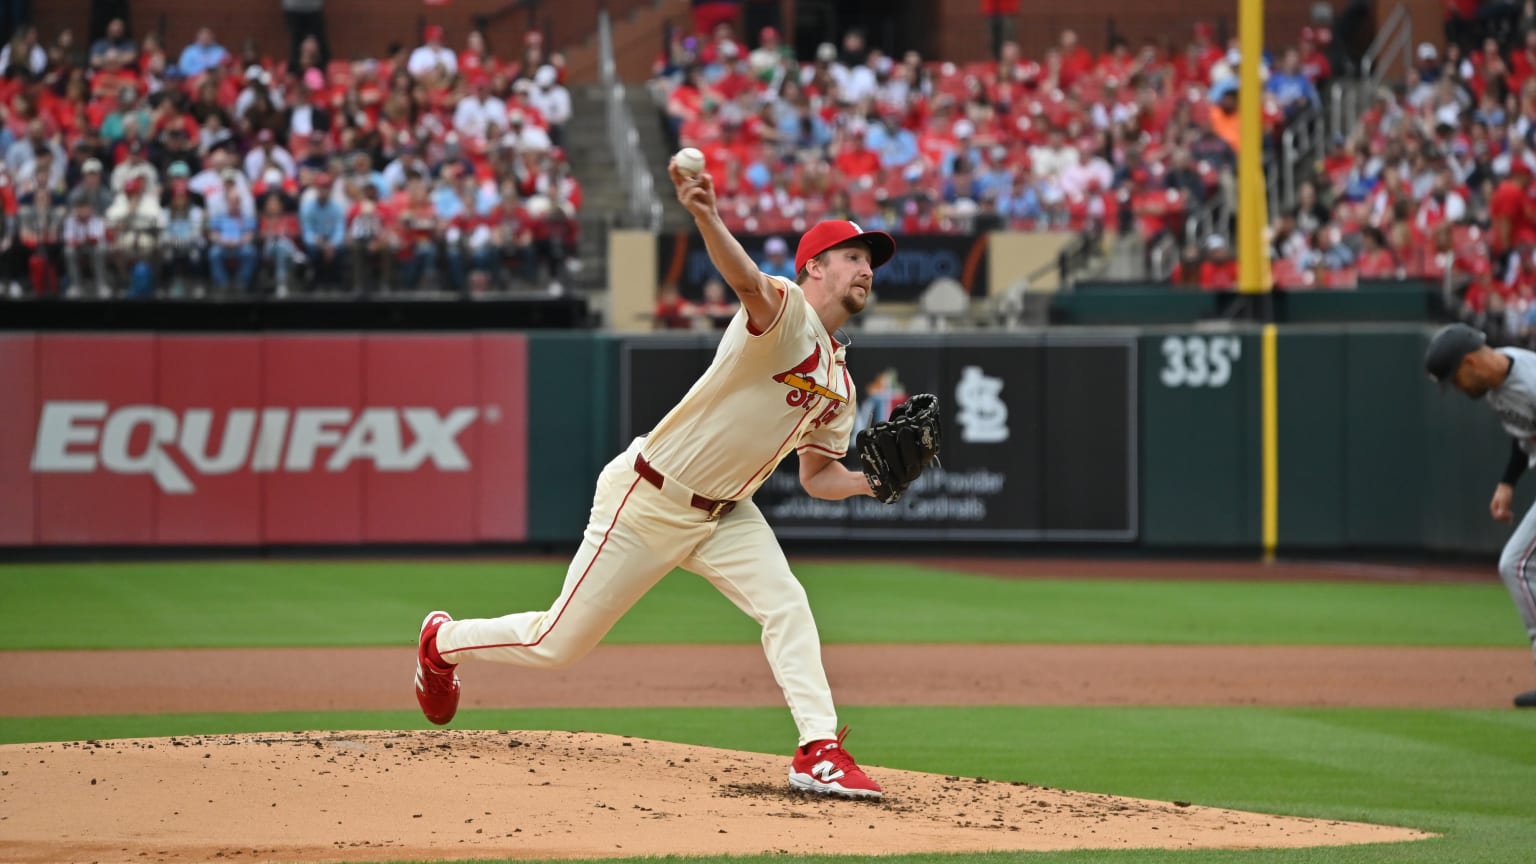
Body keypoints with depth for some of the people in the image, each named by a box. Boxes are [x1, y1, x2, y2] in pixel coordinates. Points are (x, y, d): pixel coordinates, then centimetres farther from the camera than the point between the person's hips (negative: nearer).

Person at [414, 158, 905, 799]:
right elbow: (748, 282, -41)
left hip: (723, 514, 7)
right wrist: (706, 218, -63)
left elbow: (818, 476, 13)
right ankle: (443, 641, 31)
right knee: (556, 644, 3)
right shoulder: (784, 314, -19)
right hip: (646, 502, -7)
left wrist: (872, 480, -9)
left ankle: (820, 751, -21)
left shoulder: (838, 384, 8)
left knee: (785, 605, -19)